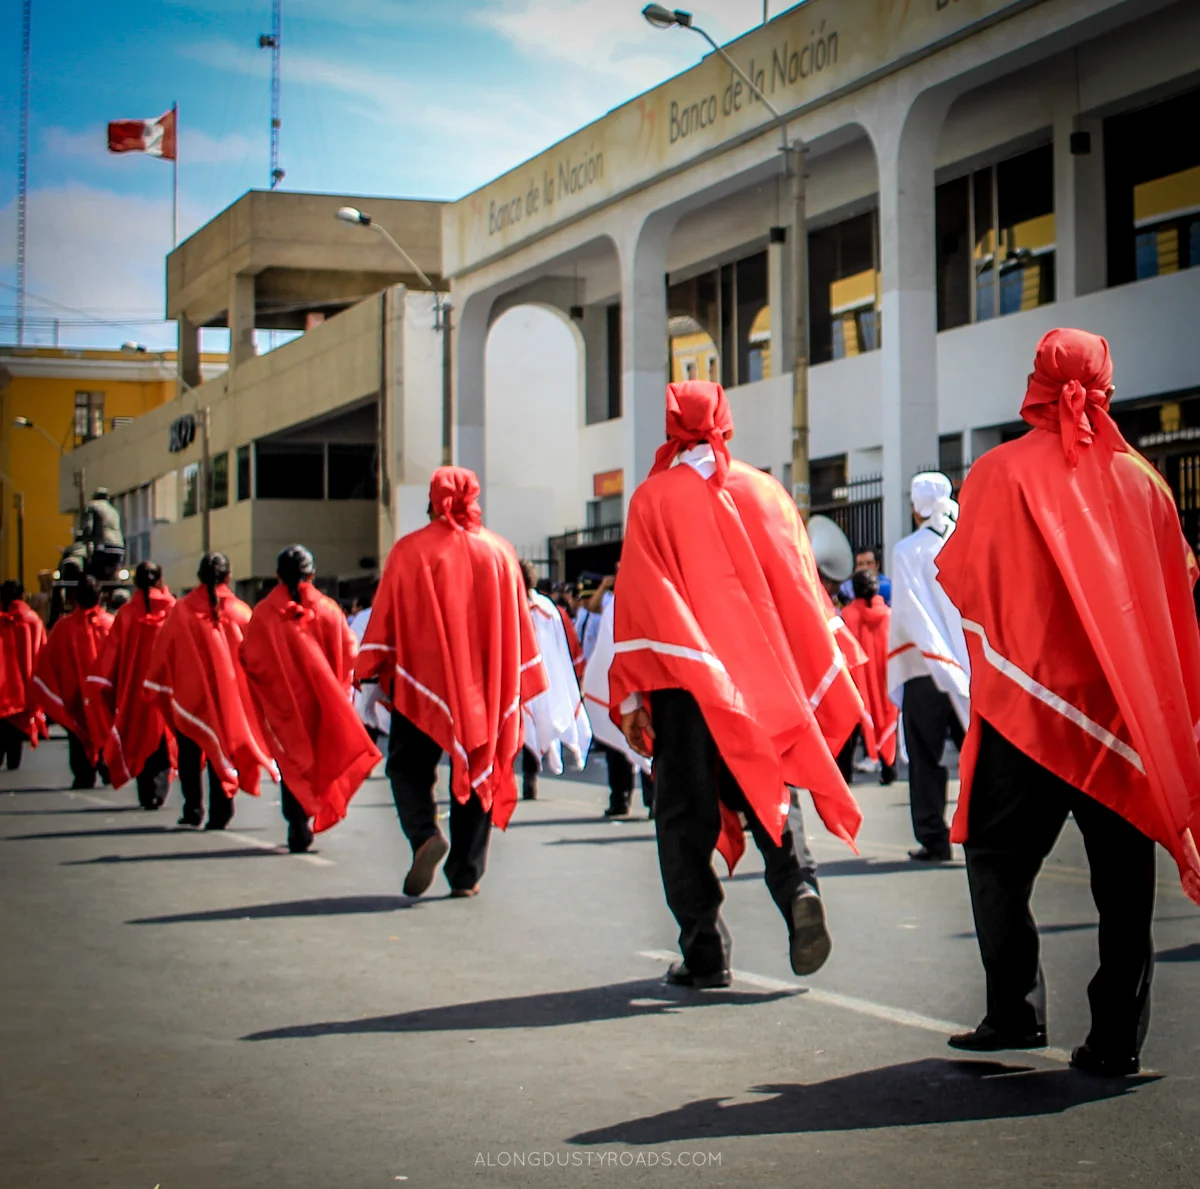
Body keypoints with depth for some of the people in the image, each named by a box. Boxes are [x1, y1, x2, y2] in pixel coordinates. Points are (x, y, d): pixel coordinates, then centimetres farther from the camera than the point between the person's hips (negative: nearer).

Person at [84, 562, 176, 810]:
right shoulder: (173, 610, -3)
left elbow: (110, 656, -1)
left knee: (139, 742, 11)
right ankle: (157, 791, -11)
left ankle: (146, 794, 8)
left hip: (134, 688, 1)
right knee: (161, 741, 5)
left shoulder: (126, 614, -2)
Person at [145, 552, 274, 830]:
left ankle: (193, 810, 5)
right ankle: (219, 813, 1)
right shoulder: (239, 611, -1)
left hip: (189, 692, -1)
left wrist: (159, 688, 8)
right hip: (227, 692, 1)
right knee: (223, 749, 6)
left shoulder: (182, 610, -4)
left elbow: (164, 651, -1)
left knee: (190, 753, 10)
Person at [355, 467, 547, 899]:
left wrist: (367, 673, 3)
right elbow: (518, 624, 7)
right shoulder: (499, 552, 5)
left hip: (420, 683, -2)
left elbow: (385, 617, -3)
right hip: (484, 686, 2)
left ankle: (424, 835, -16)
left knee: (408, 765, 10)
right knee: (475, 769, 9)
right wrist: (520, 685, 14)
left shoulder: (409, 551, -3)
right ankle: (466, 874, 6)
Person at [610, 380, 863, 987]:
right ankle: (799, 888, -13)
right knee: (770, 798, 14)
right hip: (763, 684, 3)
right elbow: (802, 591, 7)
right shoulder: (766, 493, 7)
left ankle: (704, 953, 1)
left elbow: (639, 600, -4)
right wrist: (827, 682, 14)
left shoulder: (653, 500, -1)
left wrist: (630, 695, -2)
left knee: (686, 818, 4)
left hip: (683, 684, -3)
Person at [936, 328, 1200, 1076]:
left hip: (1027, 699, -2)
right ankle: (1117, 1039, 6)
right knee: (1122, 877, 6)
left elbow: (960, 578, 1)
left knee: (1000, 860, 9)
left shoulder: (1001, 472, -5)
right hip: (1127, 712, 3)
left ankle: (1016, 1014, -1)